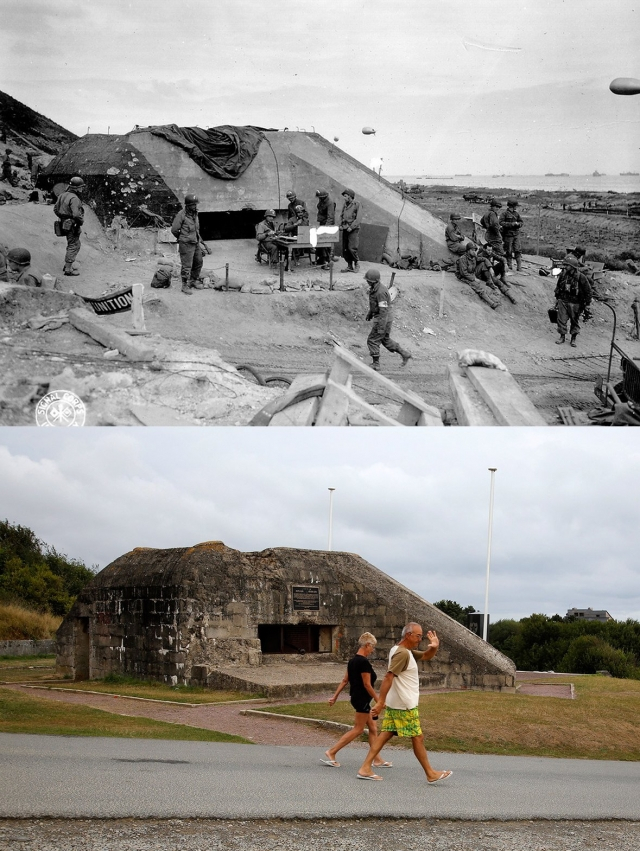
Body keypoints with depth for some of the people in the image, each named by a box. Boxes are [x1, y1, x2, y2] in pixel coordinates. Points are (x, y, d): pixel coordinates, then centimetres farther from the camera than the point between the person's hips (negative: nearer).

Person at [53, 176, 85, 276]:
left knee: (76, 244, 22)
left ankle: (67, 265, 29)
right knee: (73, 246, -1)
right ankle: (68, 269, 2)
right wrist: (81, 221, -13)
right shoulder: (74, 199, -22)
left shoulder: (63, 195, 7)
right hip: (72, 225, -9)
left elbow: (56, 209, 15)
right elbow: (76, 214, -31)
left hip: (65, 223, 9)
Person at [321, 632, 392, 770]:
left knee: (373, 728, 13)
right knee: (358, 729, -3)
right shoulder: (364, 662, -18)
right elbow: (367, 684, -19)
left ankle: (377, 760, 16)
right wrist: (378, 700, -13)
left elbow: (345, 680, 12)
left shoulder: (353, 661, 9)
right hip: (362, 699, -10)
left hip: (356, 697, 10)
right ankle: (331, 753, -3)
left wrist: (335, 696, 14)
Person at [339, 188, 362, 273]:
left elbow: (358, 218, -12)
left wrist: (351, 227, -17)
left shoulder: (357, 204, -6)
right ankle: (349, 266, 11)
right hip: (345, 229, 7)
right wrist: (341, 225, 3)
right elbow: (341, 215, 19)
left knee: (352, 248, -14)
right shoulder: (345, 205, 14)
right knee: (345, 249, 3)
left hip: (354, 230, -7)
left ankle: (357, 263, 5)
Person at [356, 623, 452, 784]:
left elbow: (426, 656, 22)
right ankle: (431, 774, 11)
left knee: (386, 734, 6)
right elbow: (388, 677, -26)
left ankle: (365, 768, 1)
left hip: (395, 704, 10)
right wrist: (381, 702, -30)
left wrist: (434, 647, -1)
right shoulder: (402, 653, -19)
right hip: (405, 706, -10)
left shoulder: (407, 651, 14)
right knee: (417, 738, 1)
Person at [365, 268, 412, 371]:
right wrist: (370, 312, 32)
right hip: (379, 316, 10)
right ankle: (405, 354, 29)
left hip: (384, 319, -10)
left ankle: (376, 365, 8)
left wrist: (381, 328, -27)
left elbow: (383, 311, -28)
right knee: (385, 340, 22)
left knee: (372, 341, -1)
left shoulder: (381, 292, -28)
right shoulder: (375, 286, 2)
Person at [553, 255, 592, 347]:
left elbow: (588, 291, -5)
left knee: (575, 321, 8)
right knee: (561, 320, 2)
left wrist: (587, 304, -4)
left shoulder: (581, 277, -14)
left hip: (575, 303, -3)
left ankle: (573, 339, 19)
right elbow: (558, 287, 16)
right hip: (563, 301, 3)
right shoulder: (562, 275, -1)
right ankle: (562, 337, 17)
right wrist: (557, 298, 18)